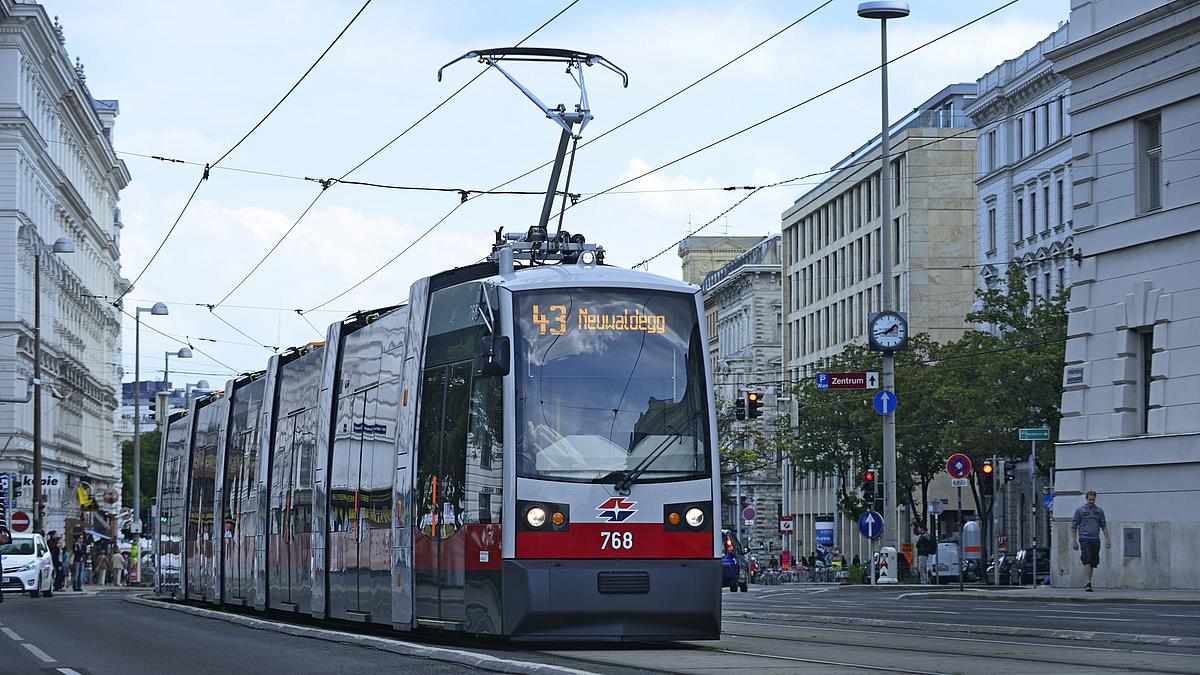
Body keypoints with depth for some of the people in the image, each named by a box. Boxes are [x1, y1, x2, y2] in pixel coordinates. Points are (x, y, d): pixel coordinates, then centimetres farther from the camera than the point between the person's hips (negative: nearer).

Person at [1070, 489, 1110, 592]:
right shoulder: (1079, 510, 4)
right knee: (1087, 561, -16)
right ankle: (1087, 584, -22)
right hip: (1084, 539, -4)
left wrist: (1107, 539, 3)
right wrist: (1073, 540, -3)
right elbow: (1074, 526, 4)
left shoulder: (1099, 511, 12)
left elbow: (1104, 526, 12)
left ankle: (1086, 583, 15)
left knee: (1093, 563, 6)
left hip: (1095, 540, 4)